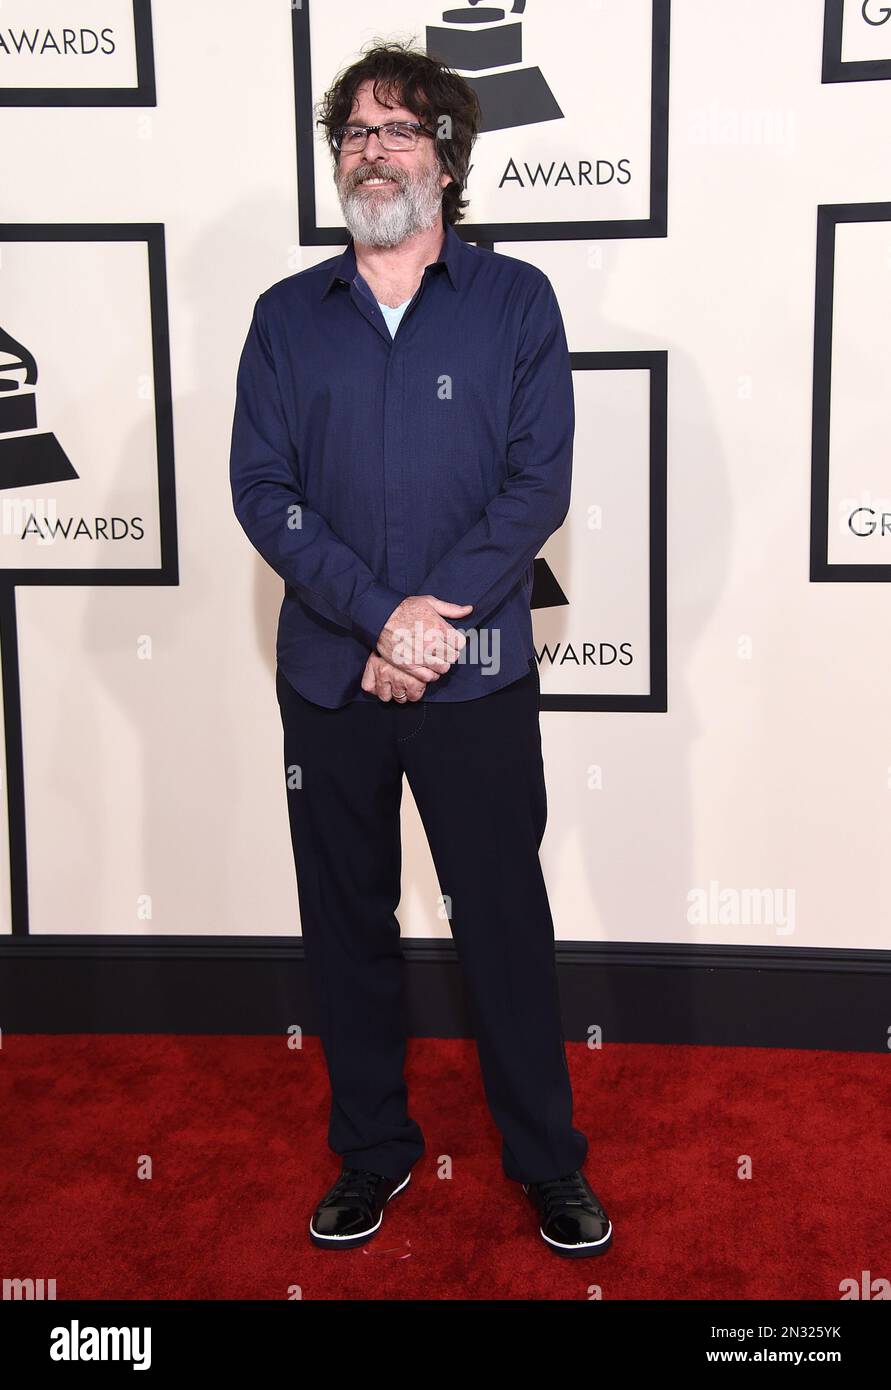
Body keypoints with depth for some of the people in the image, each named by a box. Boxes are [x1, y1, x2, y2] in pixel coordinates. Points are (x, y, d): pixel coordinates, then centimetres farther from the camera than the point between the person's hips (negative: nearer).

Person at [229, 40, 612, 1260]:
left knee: (505, 919, 6)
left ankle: (548, 1160, 26)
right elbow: (262, 489, -4)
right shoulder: (287, 317, 6)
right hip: (328, 679, 3)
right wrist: (380, 615, -16)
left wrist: (437, 612, -17)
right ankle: (372, 1151, 32)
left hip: (476, 679, -2)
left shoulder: (515, 302, 1)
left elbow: (539, 483, -6)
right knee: (347, 923, 13)